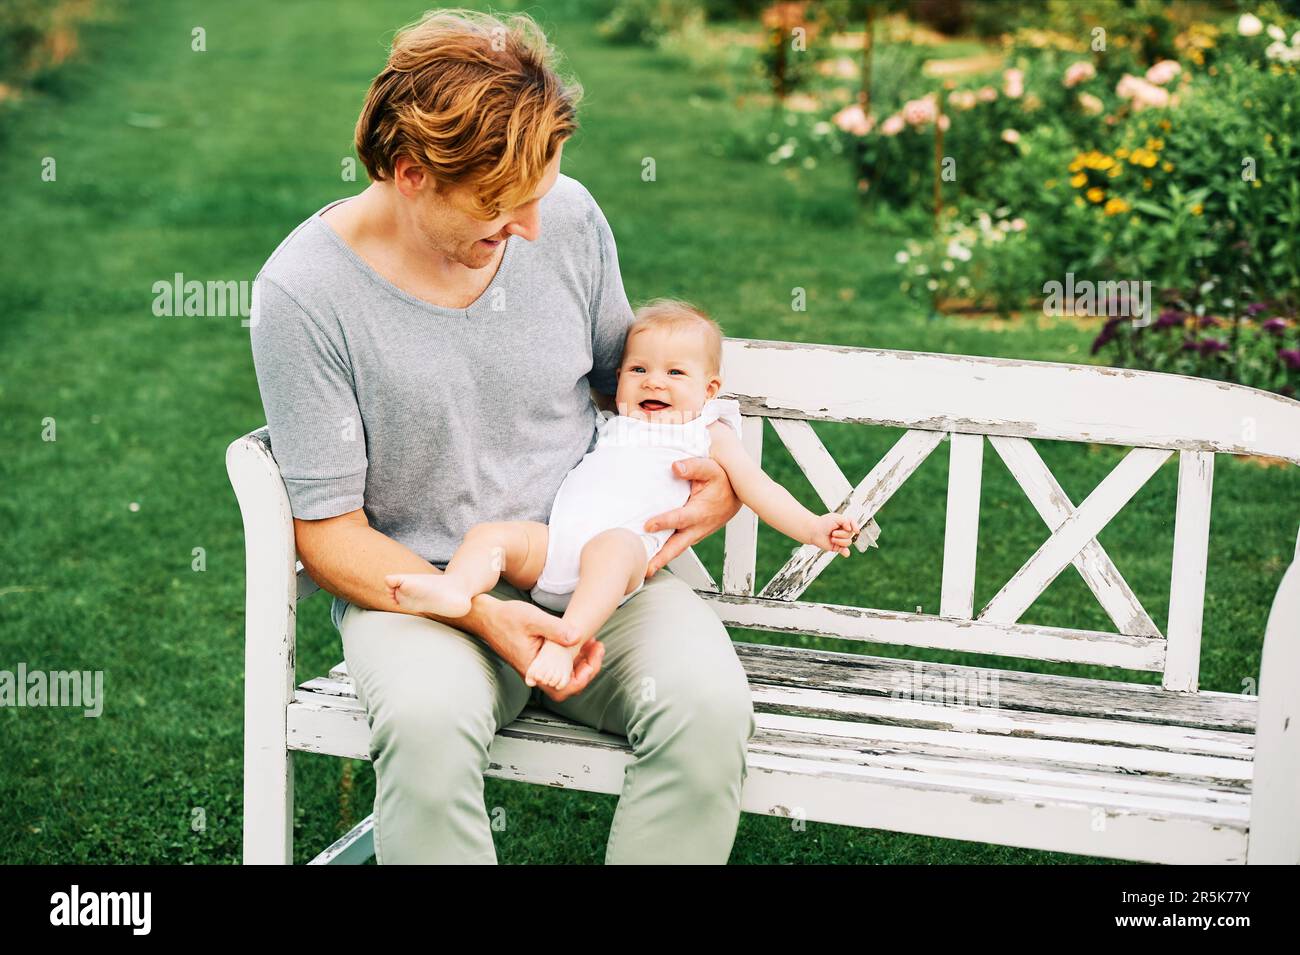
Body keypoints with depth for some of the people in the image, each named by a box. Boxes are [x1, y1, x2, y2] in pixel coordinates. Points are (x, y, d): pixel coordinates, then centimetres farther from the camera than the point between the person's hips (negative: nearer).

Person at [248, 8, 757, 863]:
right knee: (427, 722, -36)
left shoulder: (567, 216, -2)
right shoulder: (304, 292, -12)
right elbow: (330, 533, -8)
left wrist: (724, 477, -4)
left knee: (707, 704, -28)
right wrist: (482, 615, -23)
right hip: (419, 586, -2)